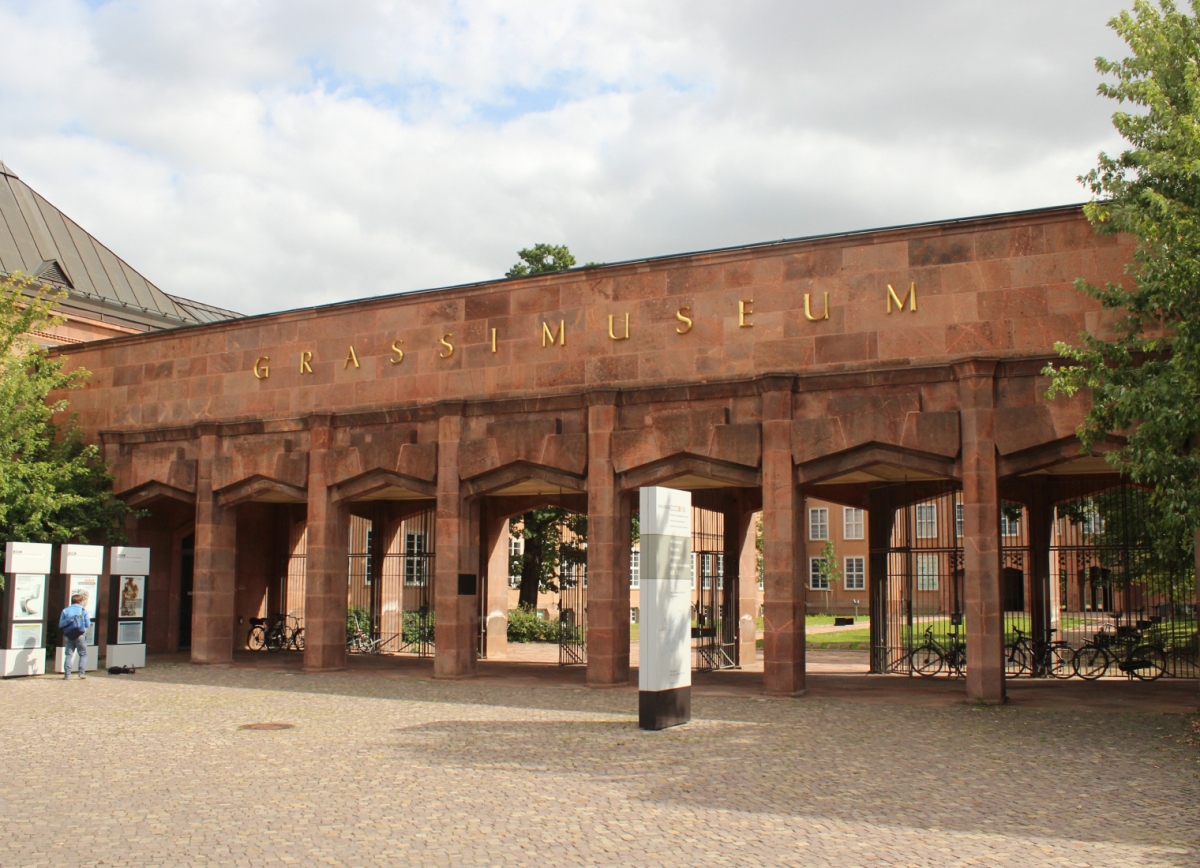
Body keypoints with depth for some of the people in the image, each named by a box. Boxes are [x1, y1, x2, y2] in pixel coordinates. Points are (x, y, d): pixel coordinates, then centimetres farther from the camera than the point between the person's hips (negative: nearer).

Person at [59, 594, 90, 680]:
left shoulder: (65, 610, 8)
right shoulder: (83, 610, 2)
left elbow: (60, 624, 5)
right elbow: (88, 624, 0)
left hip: (69, 636, 2)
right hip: (80, 635, -2)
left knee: (68, 655, 9)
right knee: (83, 654, 8)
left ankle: (67, 674, 1)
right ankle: (82, 673, -2)